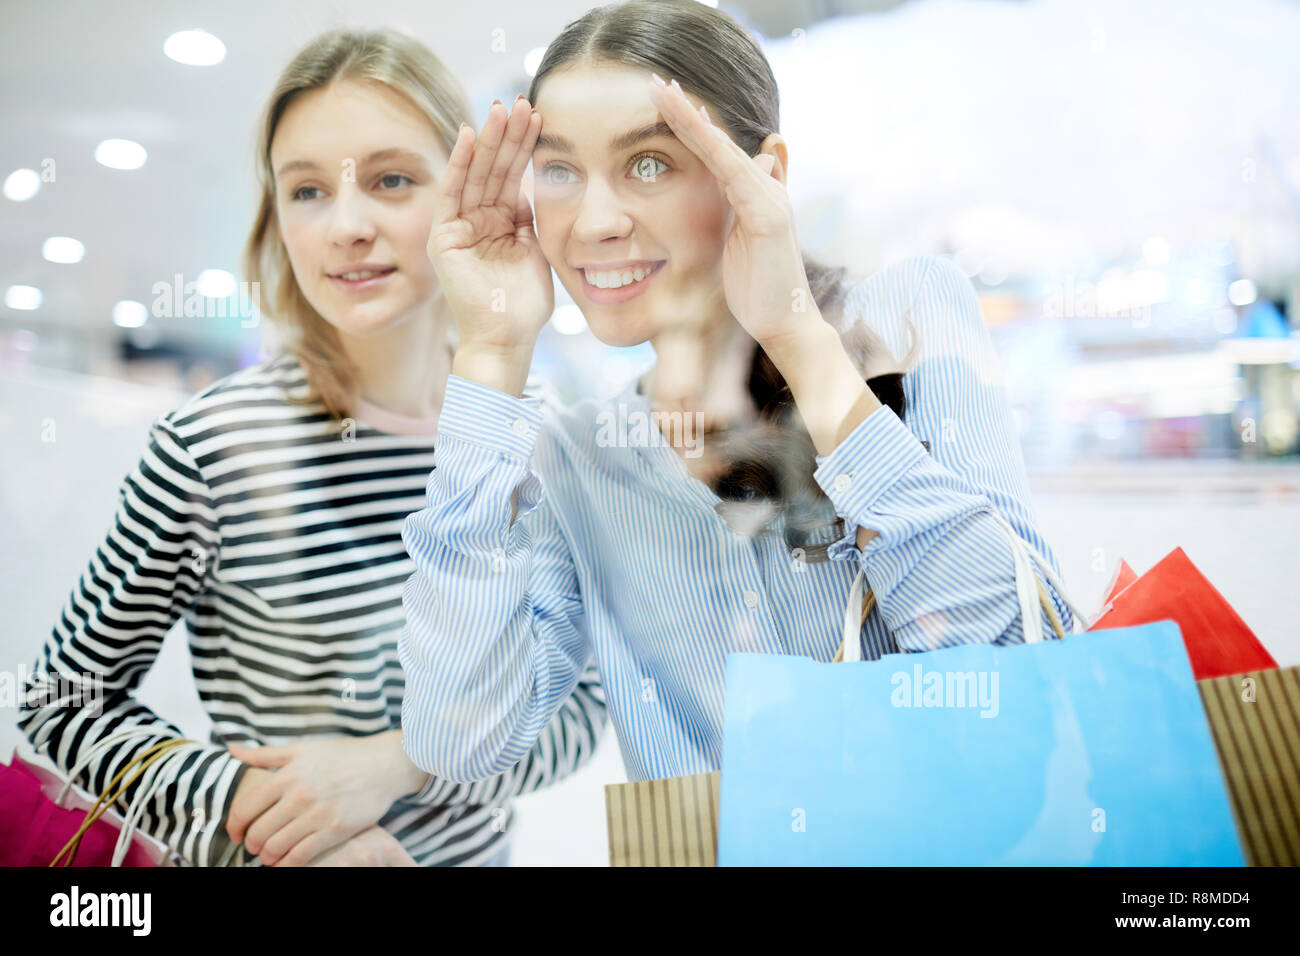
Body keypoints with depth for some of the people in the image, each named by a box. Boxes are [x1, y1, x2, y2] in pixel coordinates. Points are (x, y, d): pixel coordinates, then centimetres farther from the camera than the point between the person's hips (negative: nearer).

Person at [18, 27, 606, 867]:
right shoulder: (211, 447, -19)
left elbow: (580, 704, -8)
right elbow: (66, 704, -9)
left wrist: (399, 761, -21)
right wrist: (248, 815, -22)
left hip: (479, 846, 3)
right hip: (282, 856, -2)